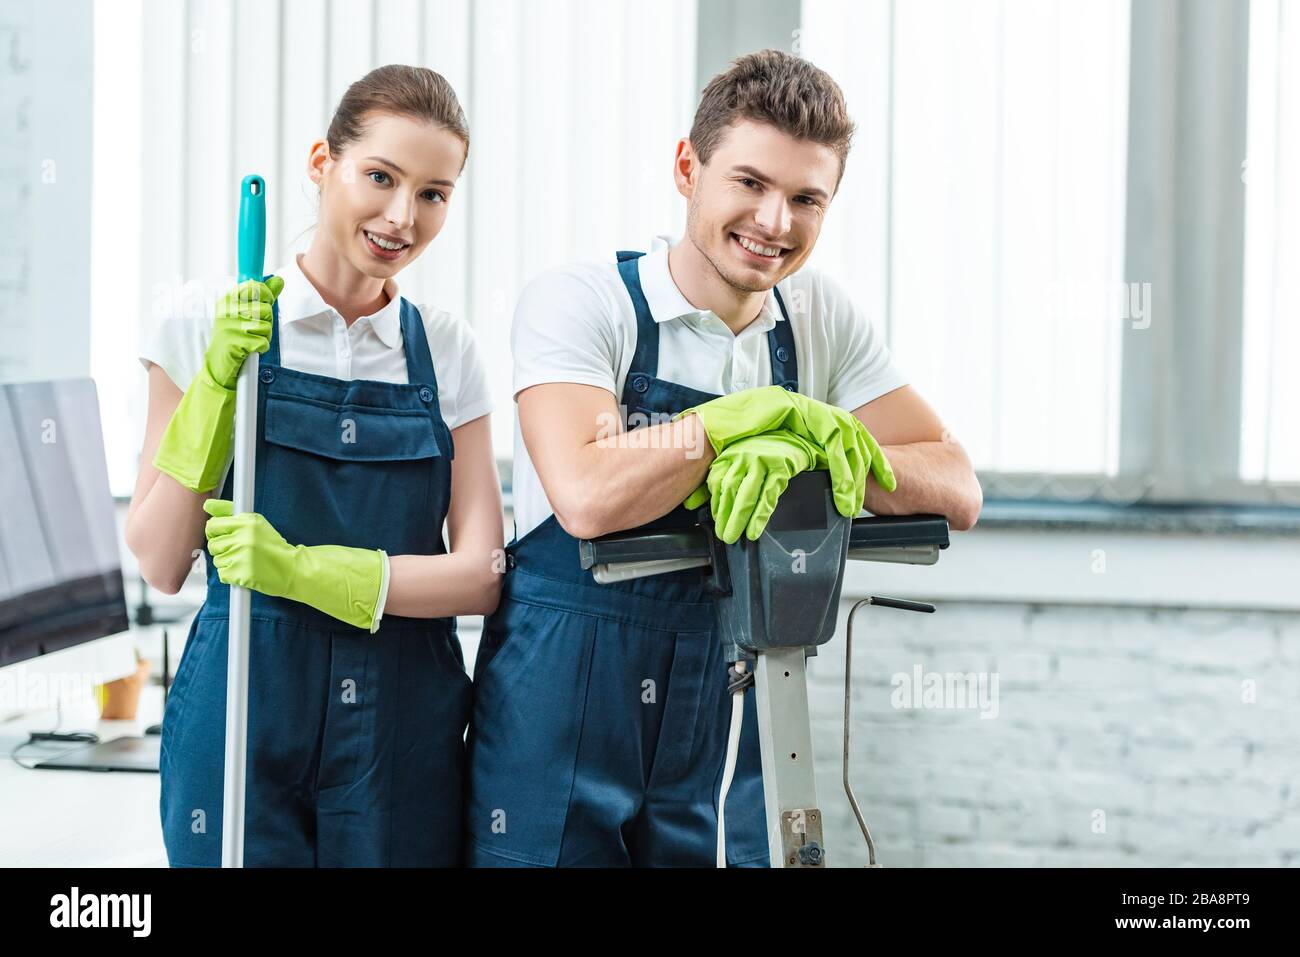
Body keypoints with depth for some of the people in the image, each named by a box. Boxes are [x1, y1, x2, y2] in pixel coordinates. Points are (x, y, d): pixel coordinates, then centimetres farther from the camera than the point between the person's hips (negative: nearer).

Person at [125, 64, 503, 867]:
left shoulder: (446, 350, 4)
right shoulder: (209, 332, -1)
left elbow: (481, 575, -1)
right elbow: (160, 563, -3)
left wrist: (305, 569, -15)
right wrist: (215, 385, -14)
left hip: (405, 727, 2)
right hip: (244, 710, -2)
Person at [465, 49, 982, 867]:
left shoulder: (822, 318, 3)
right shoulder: (577, 302, -11)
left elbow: (956, 491, -2)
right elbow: (587, 497, -27)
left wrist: (800, 449, -19)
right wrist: (769, 412, -19)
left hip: (724, 733, 4)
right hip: (560, 723, -4)